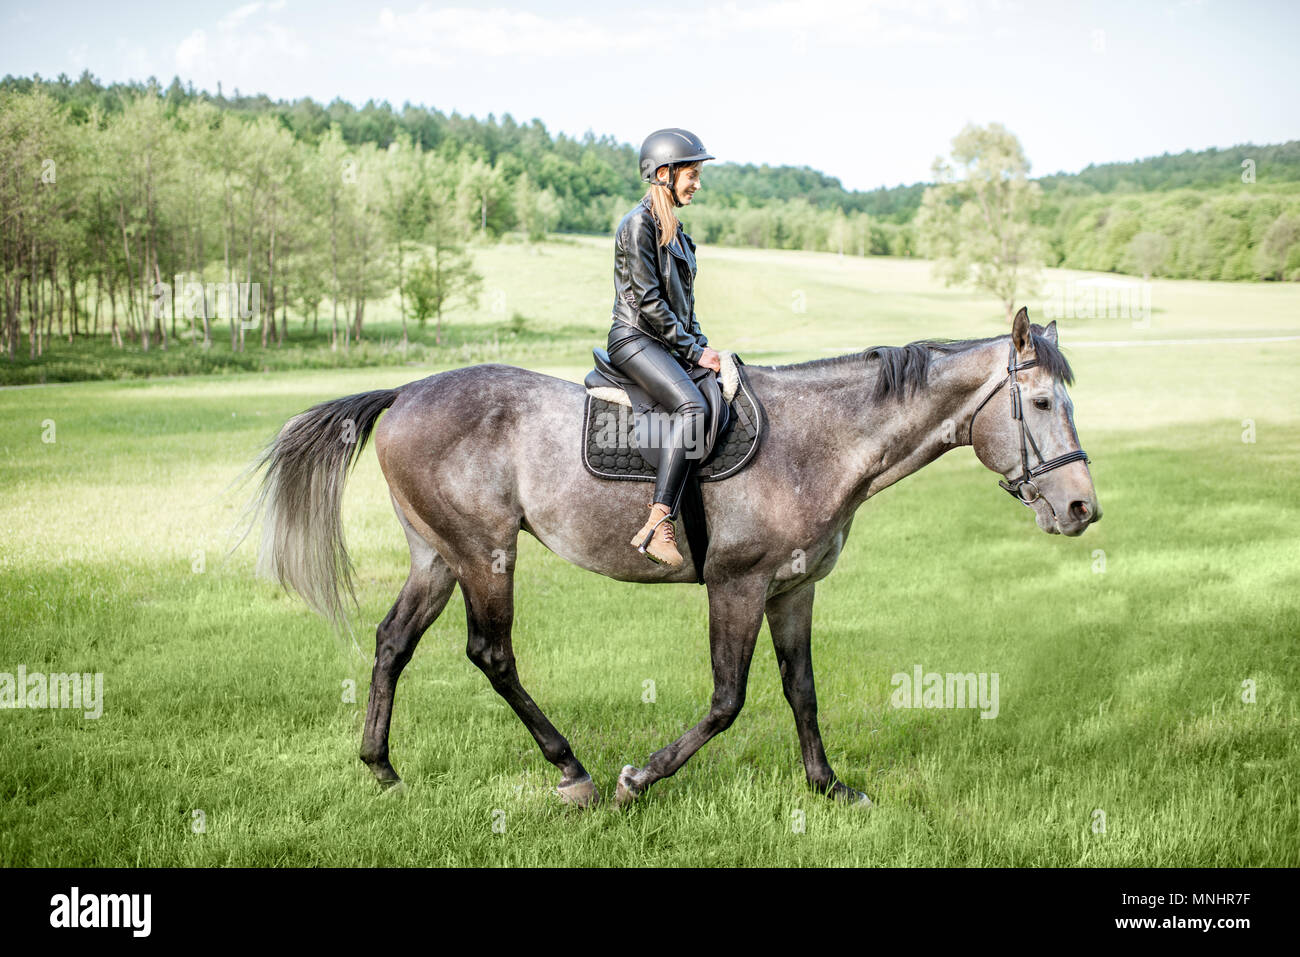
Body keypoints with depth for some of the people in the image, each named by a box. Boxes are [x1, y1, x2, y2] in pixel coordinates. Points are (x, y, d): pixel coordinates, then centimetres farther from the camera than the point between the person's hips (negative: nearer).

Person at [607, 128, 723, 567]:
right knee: (691, 406, -33)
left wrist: (702, 348, 9)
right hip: (635, 339, -10)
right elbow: (648, 302, -15)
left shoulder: (672, 227, 17)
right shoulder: (639, 224, -10)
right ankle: (658, 526, -39)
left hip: (669, 346, 10)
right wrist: (693, 351, -12)